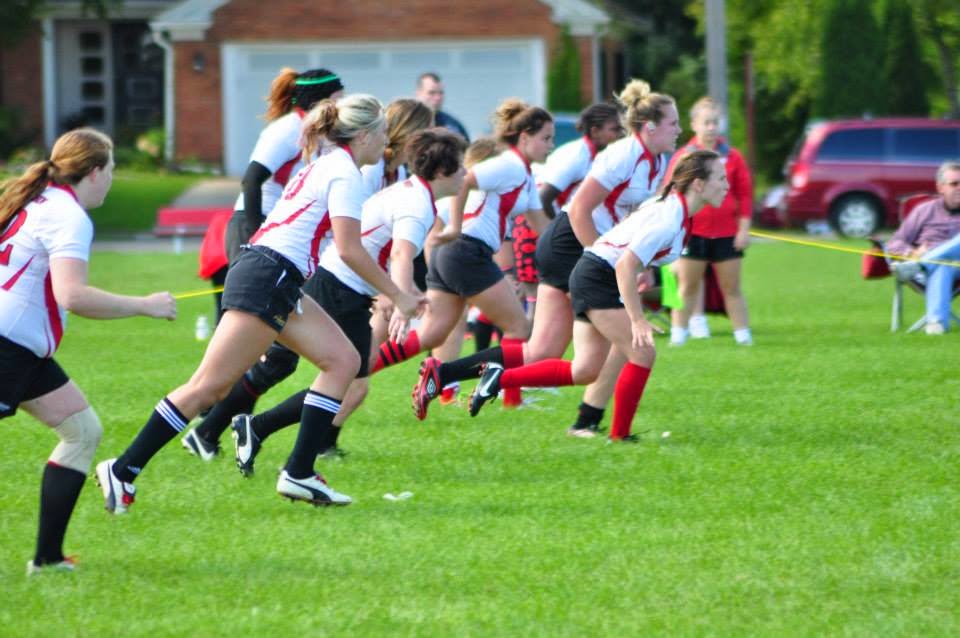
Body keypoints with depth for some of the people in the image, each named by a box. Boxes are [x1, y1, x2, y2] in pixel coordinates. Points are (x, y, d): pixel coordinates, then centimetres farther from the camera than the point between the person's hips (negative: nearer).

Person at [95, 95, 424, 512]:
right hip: (266, 278, -10)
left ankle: (299, 473, 3)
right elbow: (349, 250, -15)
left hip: (279, 286, 10)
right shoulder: (344, 173, -9)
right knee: (209, 387, -10)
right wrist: (397, 296, -8)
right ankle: (123, 470, -9)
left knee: (343, 359, 7)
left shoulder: (326, 165, 20)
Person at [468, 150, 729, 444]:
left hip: (591, 276, 10)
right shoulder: (670, 219, -23)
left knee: (585, 370, 8)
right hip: (599, 278, -10)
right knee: (642, 354, -8)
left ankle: (500, 377, 9)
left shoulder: (673, 206, 6)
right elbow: (626, 265, -28)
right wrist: (637, 320, -27)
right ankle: (619, 435, 0)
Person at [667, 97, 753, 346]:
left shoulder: (732, 157, 2)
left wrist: (743, 228, -1)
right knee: (688, 287, 5)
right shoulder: (683, 157, -1)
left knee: (731, 287, 7)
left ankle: (742, 334, 12)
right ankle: (678, 333, 11)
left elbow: (745, 193, 4)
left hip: (726, 234, 1)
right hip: (692, 234, -1)